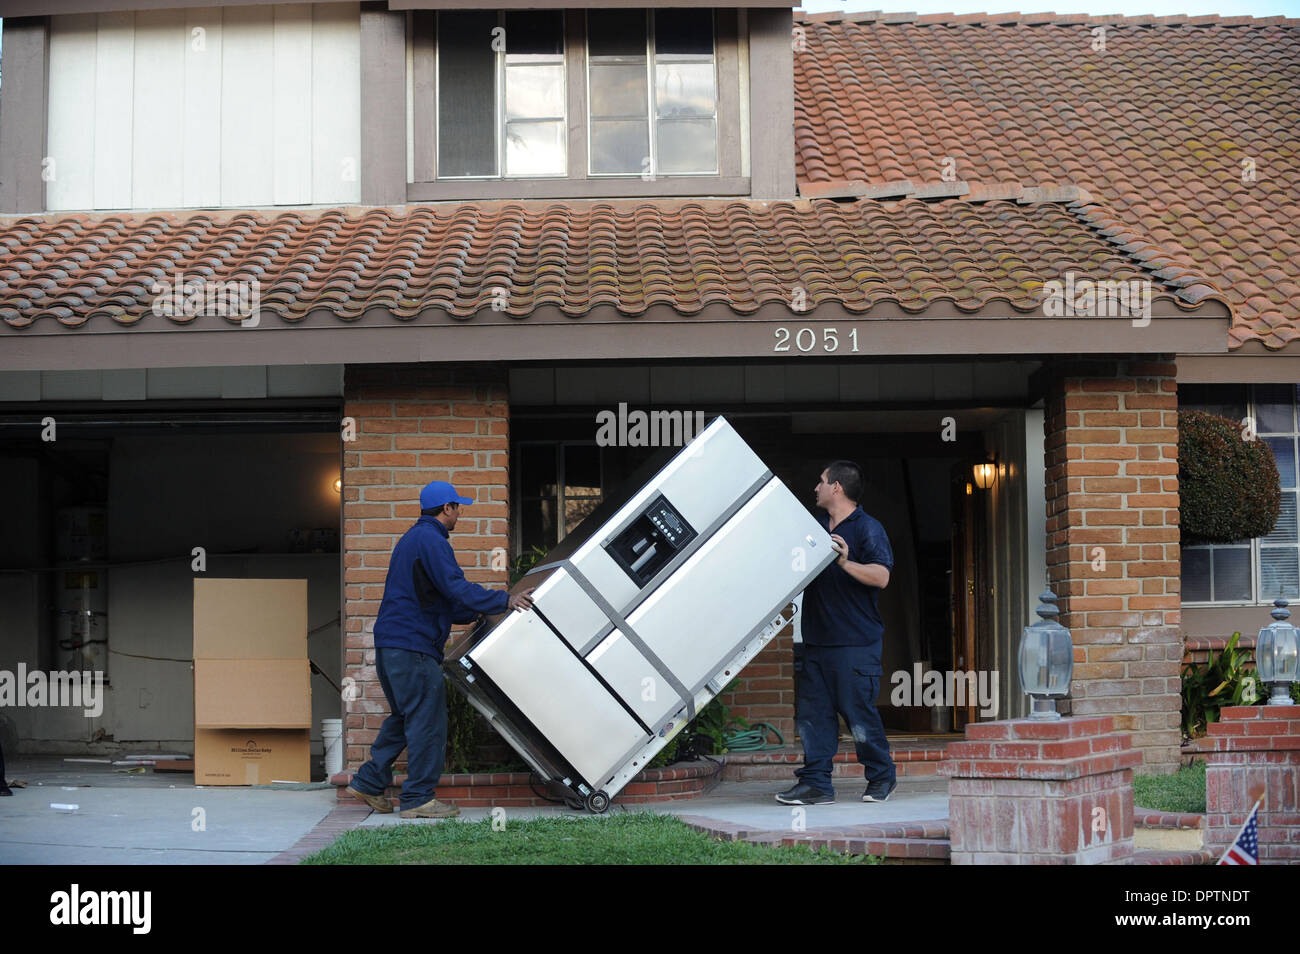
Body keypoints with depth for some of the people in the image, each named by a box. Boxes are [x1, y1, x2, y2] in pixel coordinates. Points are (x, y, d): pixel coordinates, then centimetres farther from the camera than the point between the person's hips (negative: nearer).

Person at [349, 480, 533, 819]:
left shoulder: (413, 538, 23)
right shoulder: (430, 540, -11)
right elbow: (456, 588, -20)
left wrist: (477, 613, 26)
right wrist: (504, 601, -15)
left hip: (390, 643, 11)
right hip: (413, 645, -11)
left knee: (405, 716, 19)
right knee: (427, 719, -5)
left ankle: (369, 781, 20)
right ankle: (418, 798, -3)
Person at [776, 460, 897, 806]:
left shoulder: (868, 528, -6)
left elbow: (881, 577, -19)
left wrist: (845, 562, -31)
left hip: (855, 644, -7)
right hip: (815, 640, 7)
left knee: (858, 713, -3)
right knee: (812, 713, 3)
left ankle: (882, 776, 16)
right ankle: (816, 784, 6)